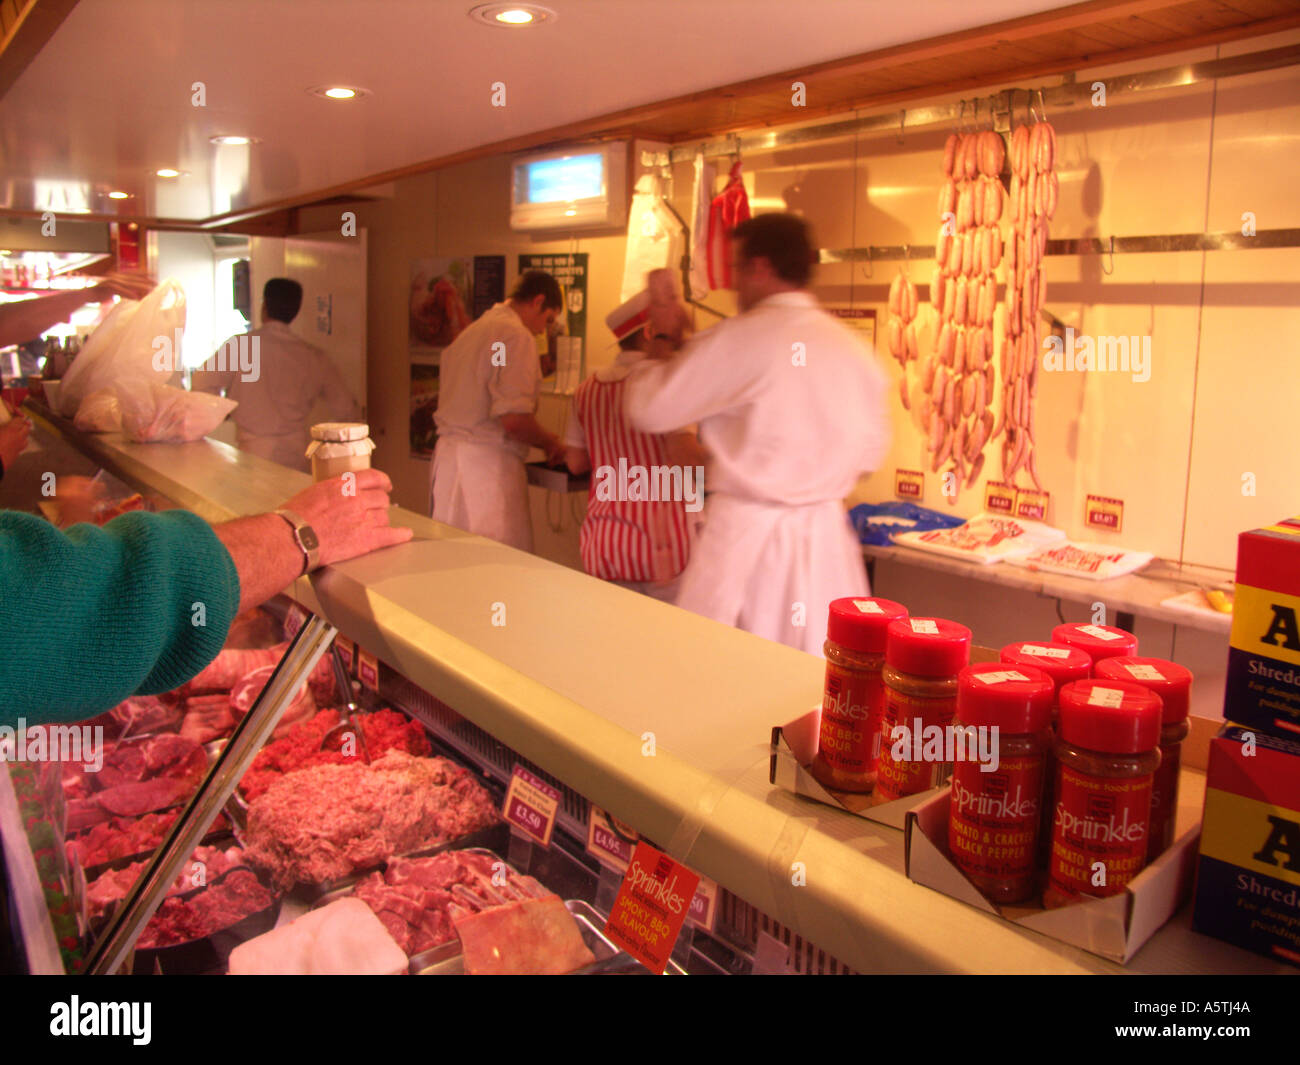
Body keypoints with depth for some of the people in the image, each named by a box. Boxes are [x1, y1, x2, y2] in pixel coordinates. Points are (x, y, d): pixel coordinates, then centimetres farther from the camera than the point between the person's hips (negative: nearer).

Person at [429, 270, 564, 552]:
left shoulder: (470, 332, 18)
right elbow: (514, 419, -21)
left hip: (447, 455, 9)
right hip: (487, 463, -9)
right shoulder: (517, 336, -11)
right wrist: (550, 443, -2)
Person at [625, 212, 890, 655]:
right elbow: (871, 451, 13)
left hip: (748, 536, -5)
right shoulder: (854, 349, 5)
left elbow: (649, 409, -6)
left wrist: (665, 343, 9)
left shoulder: (738, 340, -12)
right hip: (827, 536, 5)